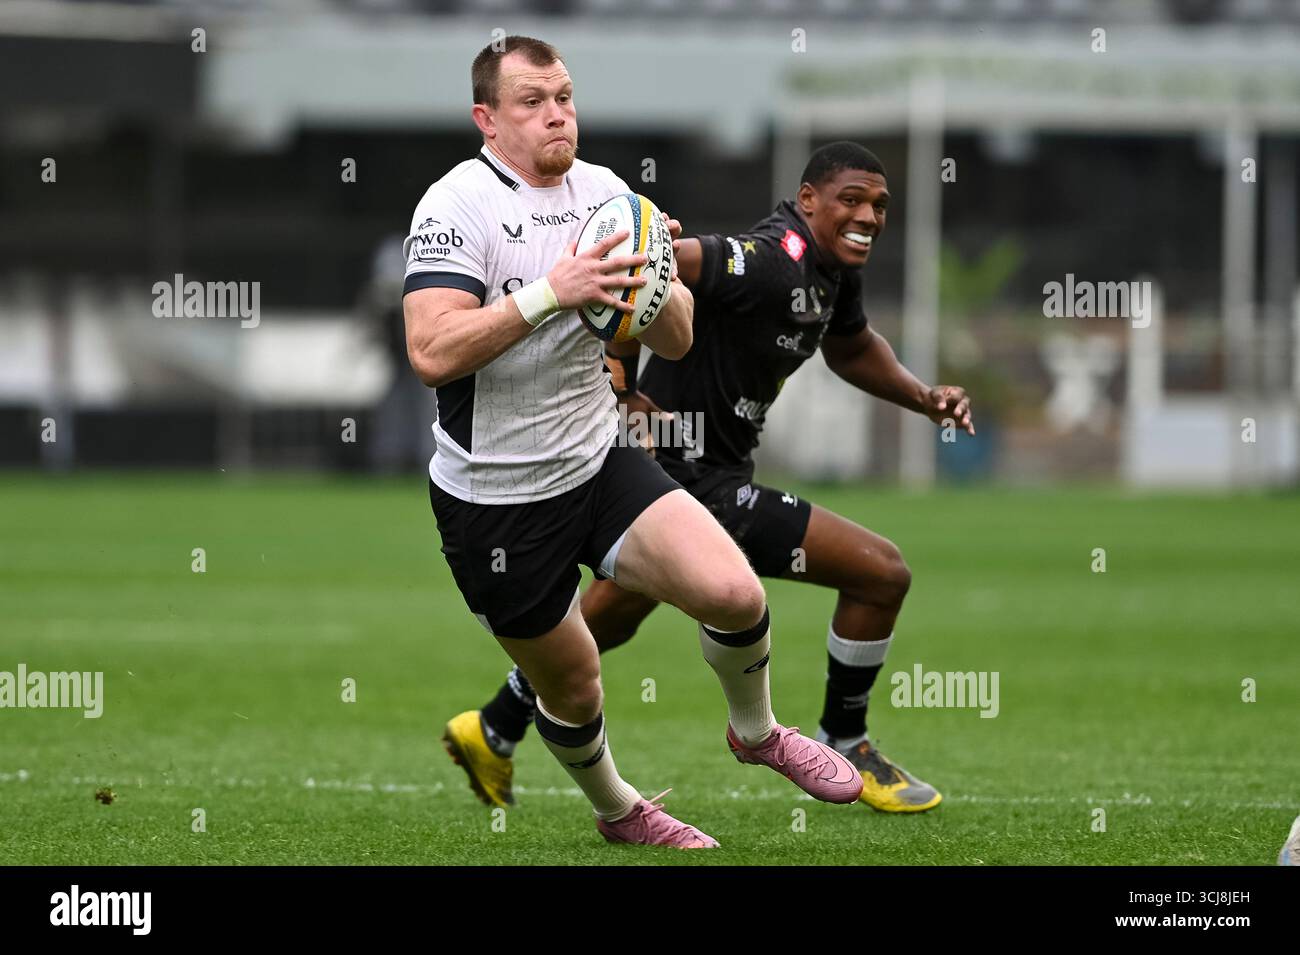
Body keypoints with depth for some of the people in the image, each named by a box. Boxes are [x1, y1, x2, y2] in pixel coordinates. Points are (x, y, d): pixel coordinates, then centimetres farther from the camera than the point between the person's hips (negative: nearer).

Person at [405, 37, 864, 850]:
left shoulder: (602, 190, 4)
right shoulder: (458, 203, -16)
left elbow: (674, 343, 7)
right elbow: (431, 353, -30)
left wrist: (658, 284, -15)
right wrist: (553, 291, -36)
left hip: (599, 463, 5)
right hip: (495, 501, -5)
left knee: (735, 593, -14)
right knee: (571, 686, 7)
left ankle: (756, 731, 17)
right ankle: (617, 812, 37)